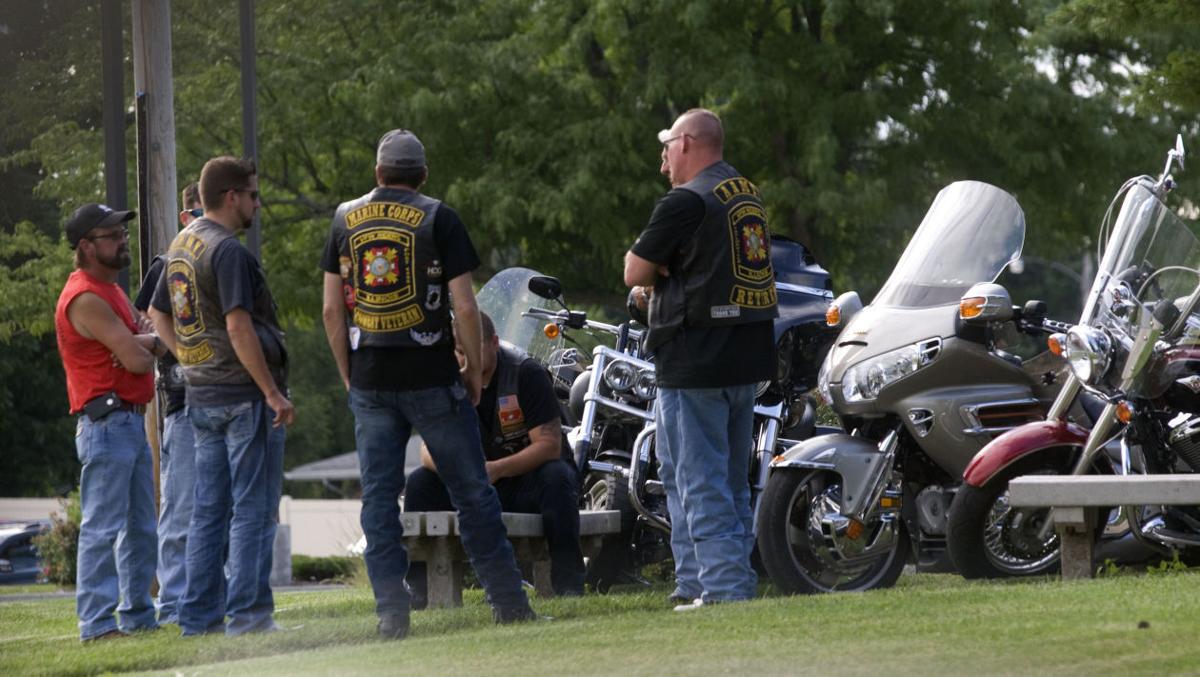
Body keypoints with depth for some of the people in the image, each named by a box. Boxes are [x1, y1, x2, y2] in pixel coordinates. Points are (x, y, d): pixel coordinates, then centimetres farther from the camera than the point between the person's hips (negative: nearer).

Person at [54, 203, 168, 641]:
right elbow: (136, 360, -19)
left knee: (140, 529, 14)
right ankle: (96, 623, -14)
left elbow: (152, 346, 12)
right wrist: (145, 350, 2)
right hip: (105, 424, -10)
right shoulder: (85, 299, -15)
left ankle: (138, 615, 20)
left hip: (133, 422, 10)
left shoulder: (112, 291, 18)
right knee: (103, 528, -12)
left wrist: (141, 344, -9)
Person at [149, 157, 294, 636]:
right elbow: (239, 328, -21)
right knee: (254, 508, -4)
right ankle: (248, 615, -6)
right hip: (245, 396, -9)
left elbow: (158, 314, 22)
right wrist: (273, 393, -19)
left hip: (201, 395, 9)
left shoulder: (180, 246, 13)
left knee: (210, 509, 12)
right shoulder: (228, 251, -16)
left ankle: (200, 616, 13)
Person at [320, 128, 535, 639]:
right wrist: (474, 370, 4)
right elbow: (464, 307, -8)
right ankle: (508, 602, 7)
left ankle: (391, 610, -2)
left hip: (369, 381, 2)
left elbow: (331, 310, 6)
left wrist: (349, 376, 14)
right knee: (471, 492, 4)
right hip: (431, 378, -2)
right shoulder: (438, 219, -3)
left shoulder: (345, 219, 7)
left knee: (379, 497, 4)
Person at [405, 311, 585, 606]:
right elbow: (429, 450, -7)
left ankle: (568, 582, -36)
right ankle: (418, 586, -17)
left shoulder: (526, 374, -15)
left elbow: (549, 446, -21)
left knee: (557, 477, -36)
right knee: (419, 482, -18)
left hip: (527, 479, -4)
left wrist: (497, 469, -34)